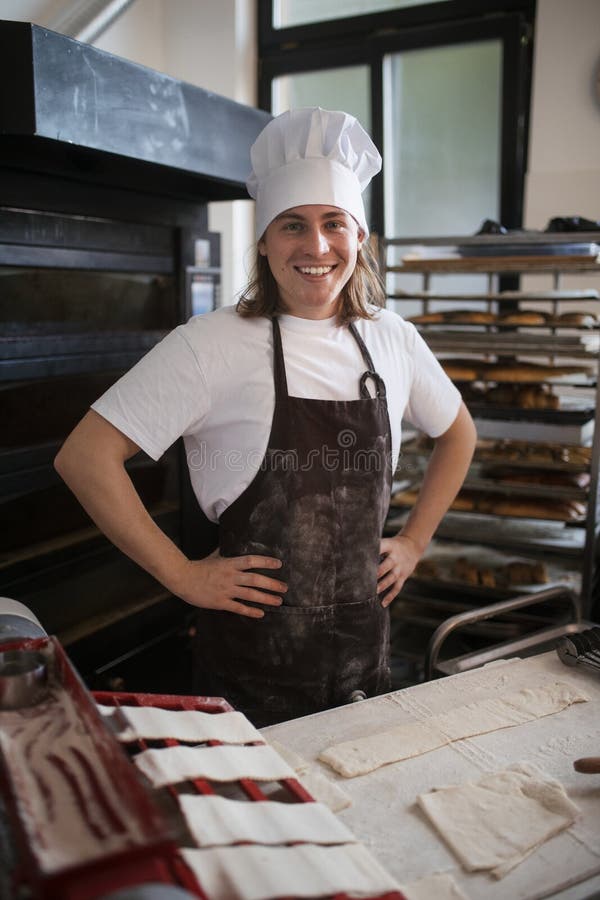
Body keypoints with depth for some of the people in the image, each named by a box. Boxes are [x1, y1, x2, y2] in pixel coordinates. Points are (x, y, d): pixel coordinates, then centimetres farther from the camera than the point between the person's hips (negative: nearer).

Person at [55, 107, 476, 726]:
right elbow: (84, 456, -16)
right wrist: (181, 575, -14)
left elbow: (458, 432, 17)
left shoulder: (390, 338, 1)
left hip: (363, 643, 5)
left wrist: (414, 541, 9)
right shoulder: (213, 345, -14)